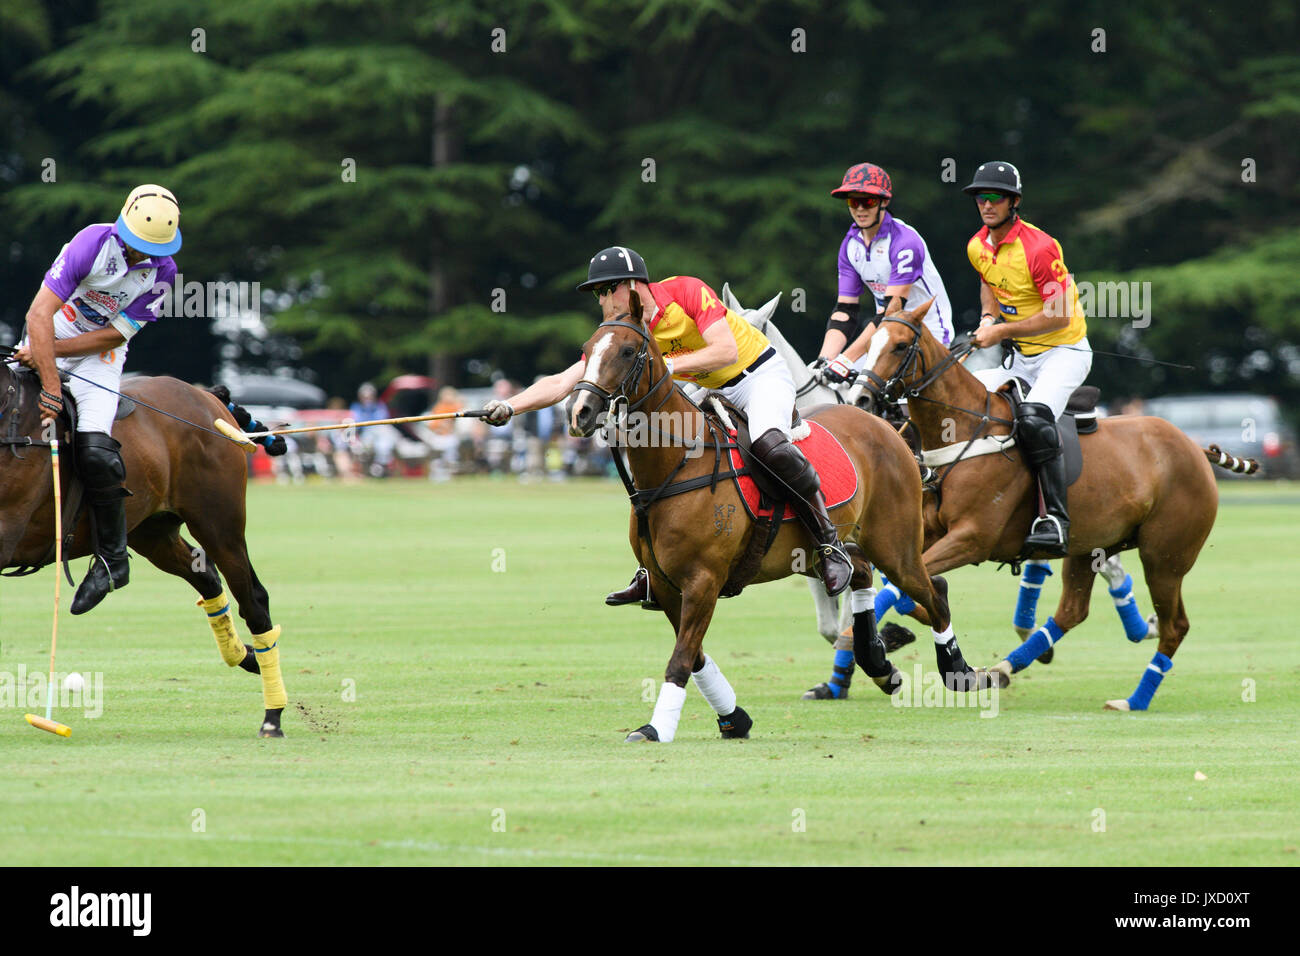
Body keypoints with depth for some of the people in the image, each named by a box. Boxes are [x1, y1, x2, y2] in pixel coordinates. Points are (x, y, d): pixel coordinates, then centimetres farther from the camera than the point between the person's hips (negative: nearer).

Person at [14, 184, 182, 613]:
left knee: (96, 453, -18)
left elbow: (115, 335, -11)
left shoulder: (162, 270, -13)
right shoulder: (94, 242, -23)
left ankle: (112, 559, -6)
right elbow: (40, 314, -28)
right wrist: (51, 388, -34)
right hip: (47, 343, 1)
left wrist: (51, 349, -21)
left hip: (98, 358, -1)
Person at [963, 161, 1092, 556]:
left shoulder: (1039, 248, -22)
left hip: (1065, 351, -9)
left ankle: (1055, 521, -35)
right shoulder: (977, 247, 3)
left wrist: (1002, 332, -20)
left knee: (1033, 418, -33)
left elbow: (1059, 316, -22)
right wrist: (989, 316, 10)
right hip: (1019, 358, 9)